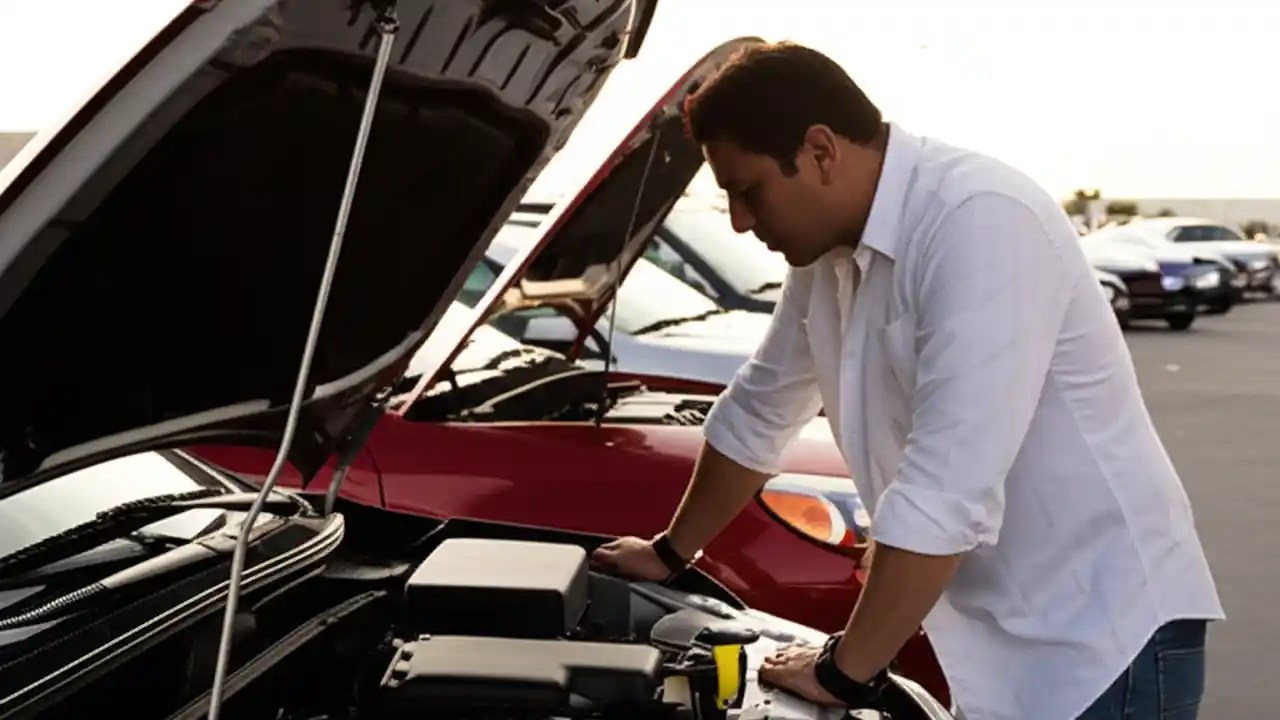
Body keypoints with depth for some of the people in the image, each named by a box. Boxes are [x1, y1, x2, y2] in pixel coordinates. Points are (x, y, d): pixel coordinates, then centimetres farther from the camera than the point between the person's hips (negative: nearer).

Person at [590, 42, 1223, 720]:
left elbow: (945, 495, -29)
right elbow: (756, 412, 17)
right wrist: (672, 552, 26)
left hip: (1102, 635, -7)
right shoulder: (829, 248, 3)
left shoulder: (980, 222, -24)